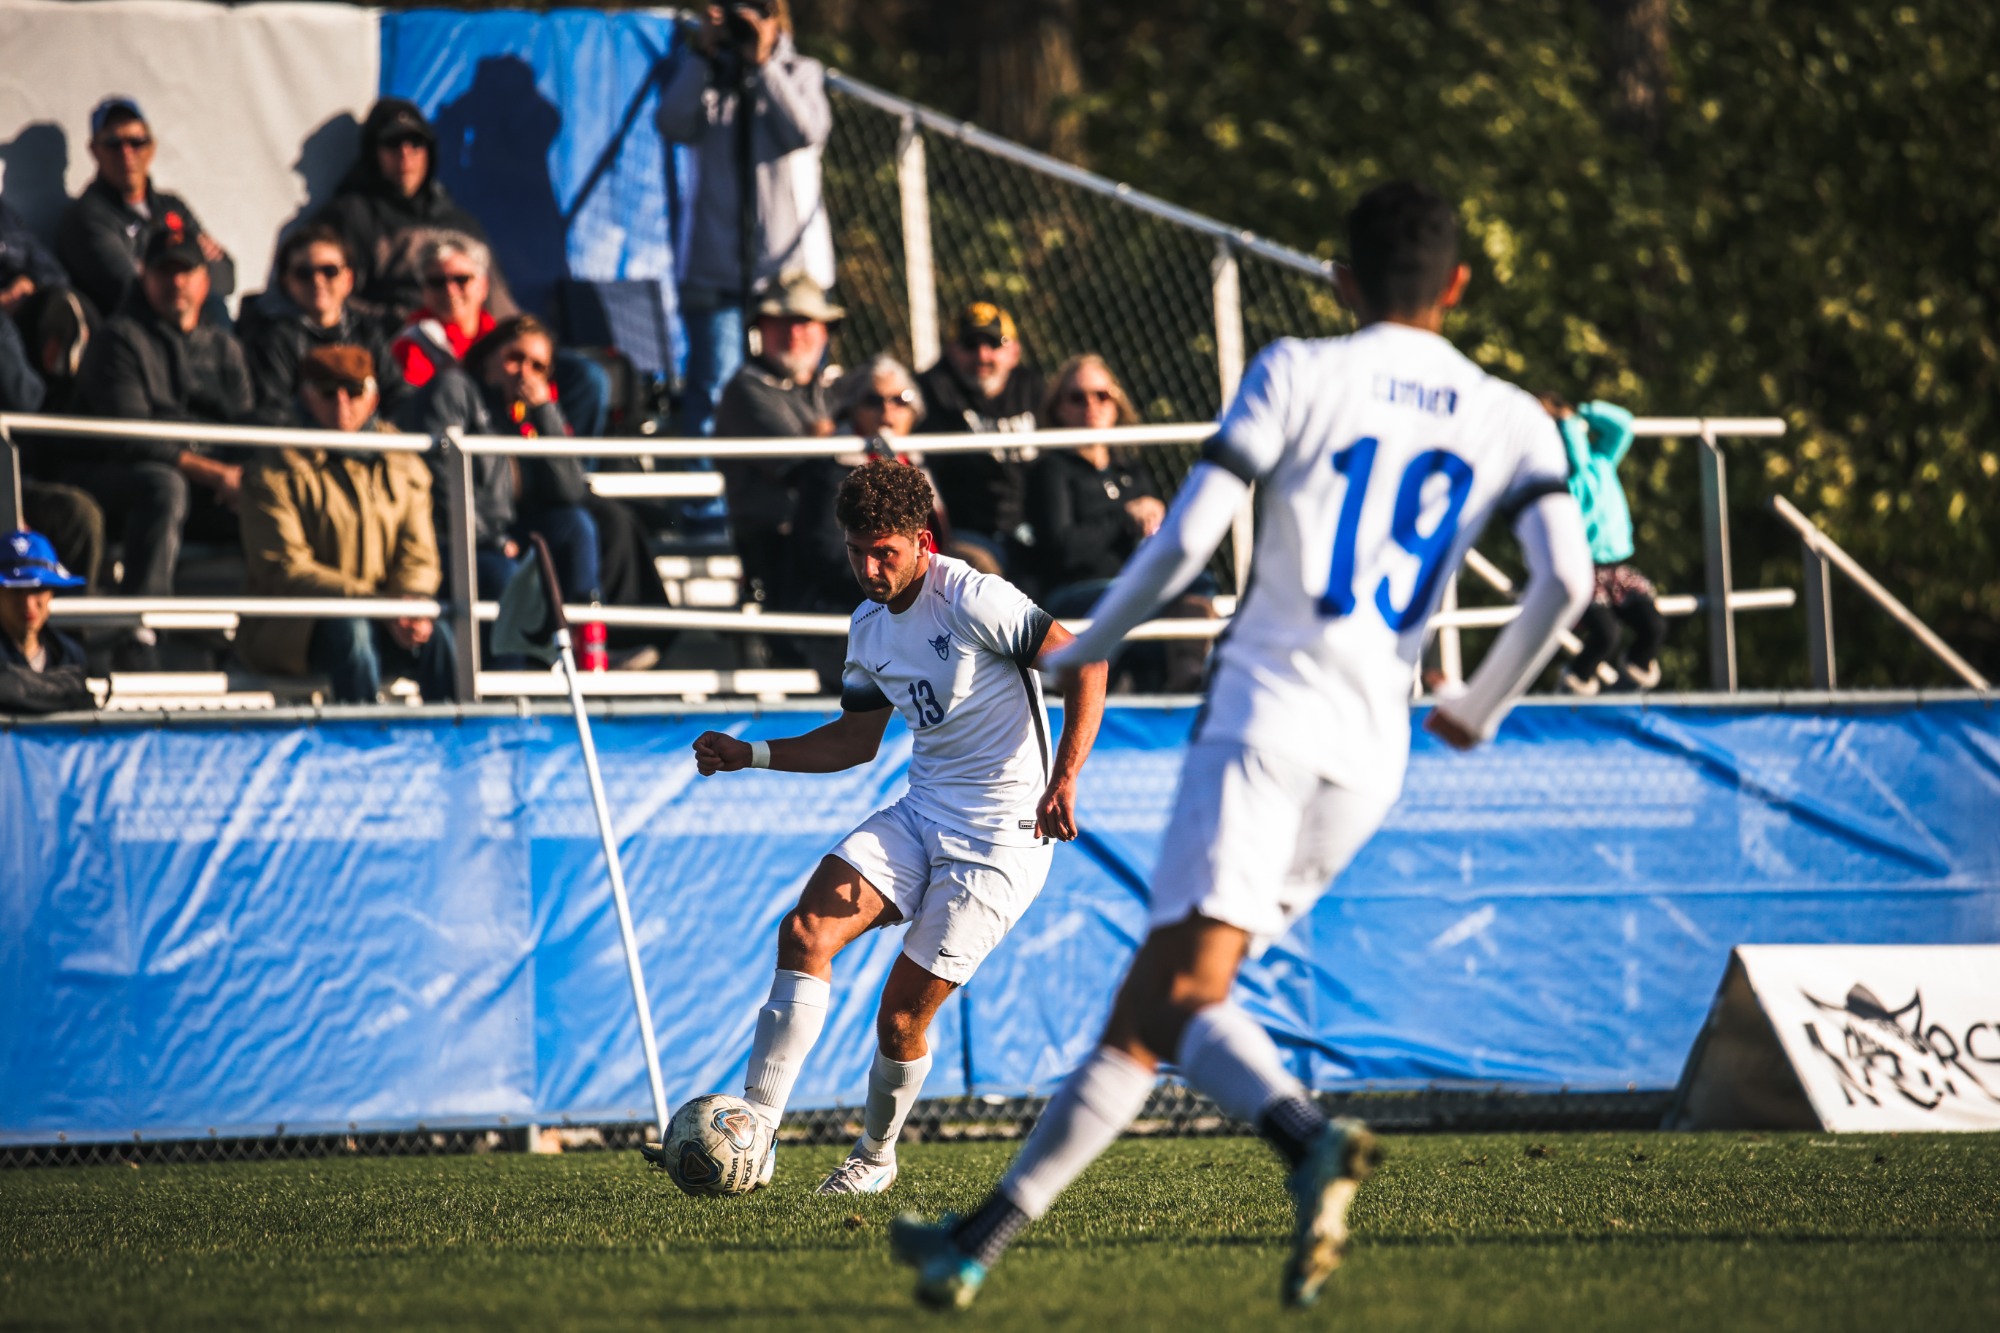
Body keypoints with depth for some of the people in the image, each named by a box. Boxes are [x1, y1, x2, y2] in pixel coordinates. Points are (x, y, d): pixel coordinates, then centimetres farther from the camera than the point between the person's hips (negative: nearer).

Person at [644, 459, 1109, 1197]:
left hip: (999, 833, -7)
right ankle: (755, 1132, -17)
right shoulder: (870, 625, 9)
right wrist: (751, 754, 12)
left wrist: (1064, 778, -24)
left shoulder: (970, 600, -16)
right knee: (806, 930, -15)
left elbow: (1082, 663, -16)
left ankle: (876, 1156, 21)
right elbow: (857, 737, 23)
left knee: (900, 1018, -7)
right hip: (921, 812, 7)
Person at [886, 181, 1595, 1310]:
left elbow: (1185, 543, -4)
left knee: (1186, 992, -15)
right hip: (1373, 751, 5)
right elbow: (1566, 580, -1)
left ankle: (1310, 1137, -41)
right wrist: (1480, 711, 15)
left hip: (1268, 712, -5)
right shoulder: (1511, 421, 12)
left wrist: (1083, 655, 12)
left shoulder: (1298, 374, 3)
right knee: (1154, 997, 9)